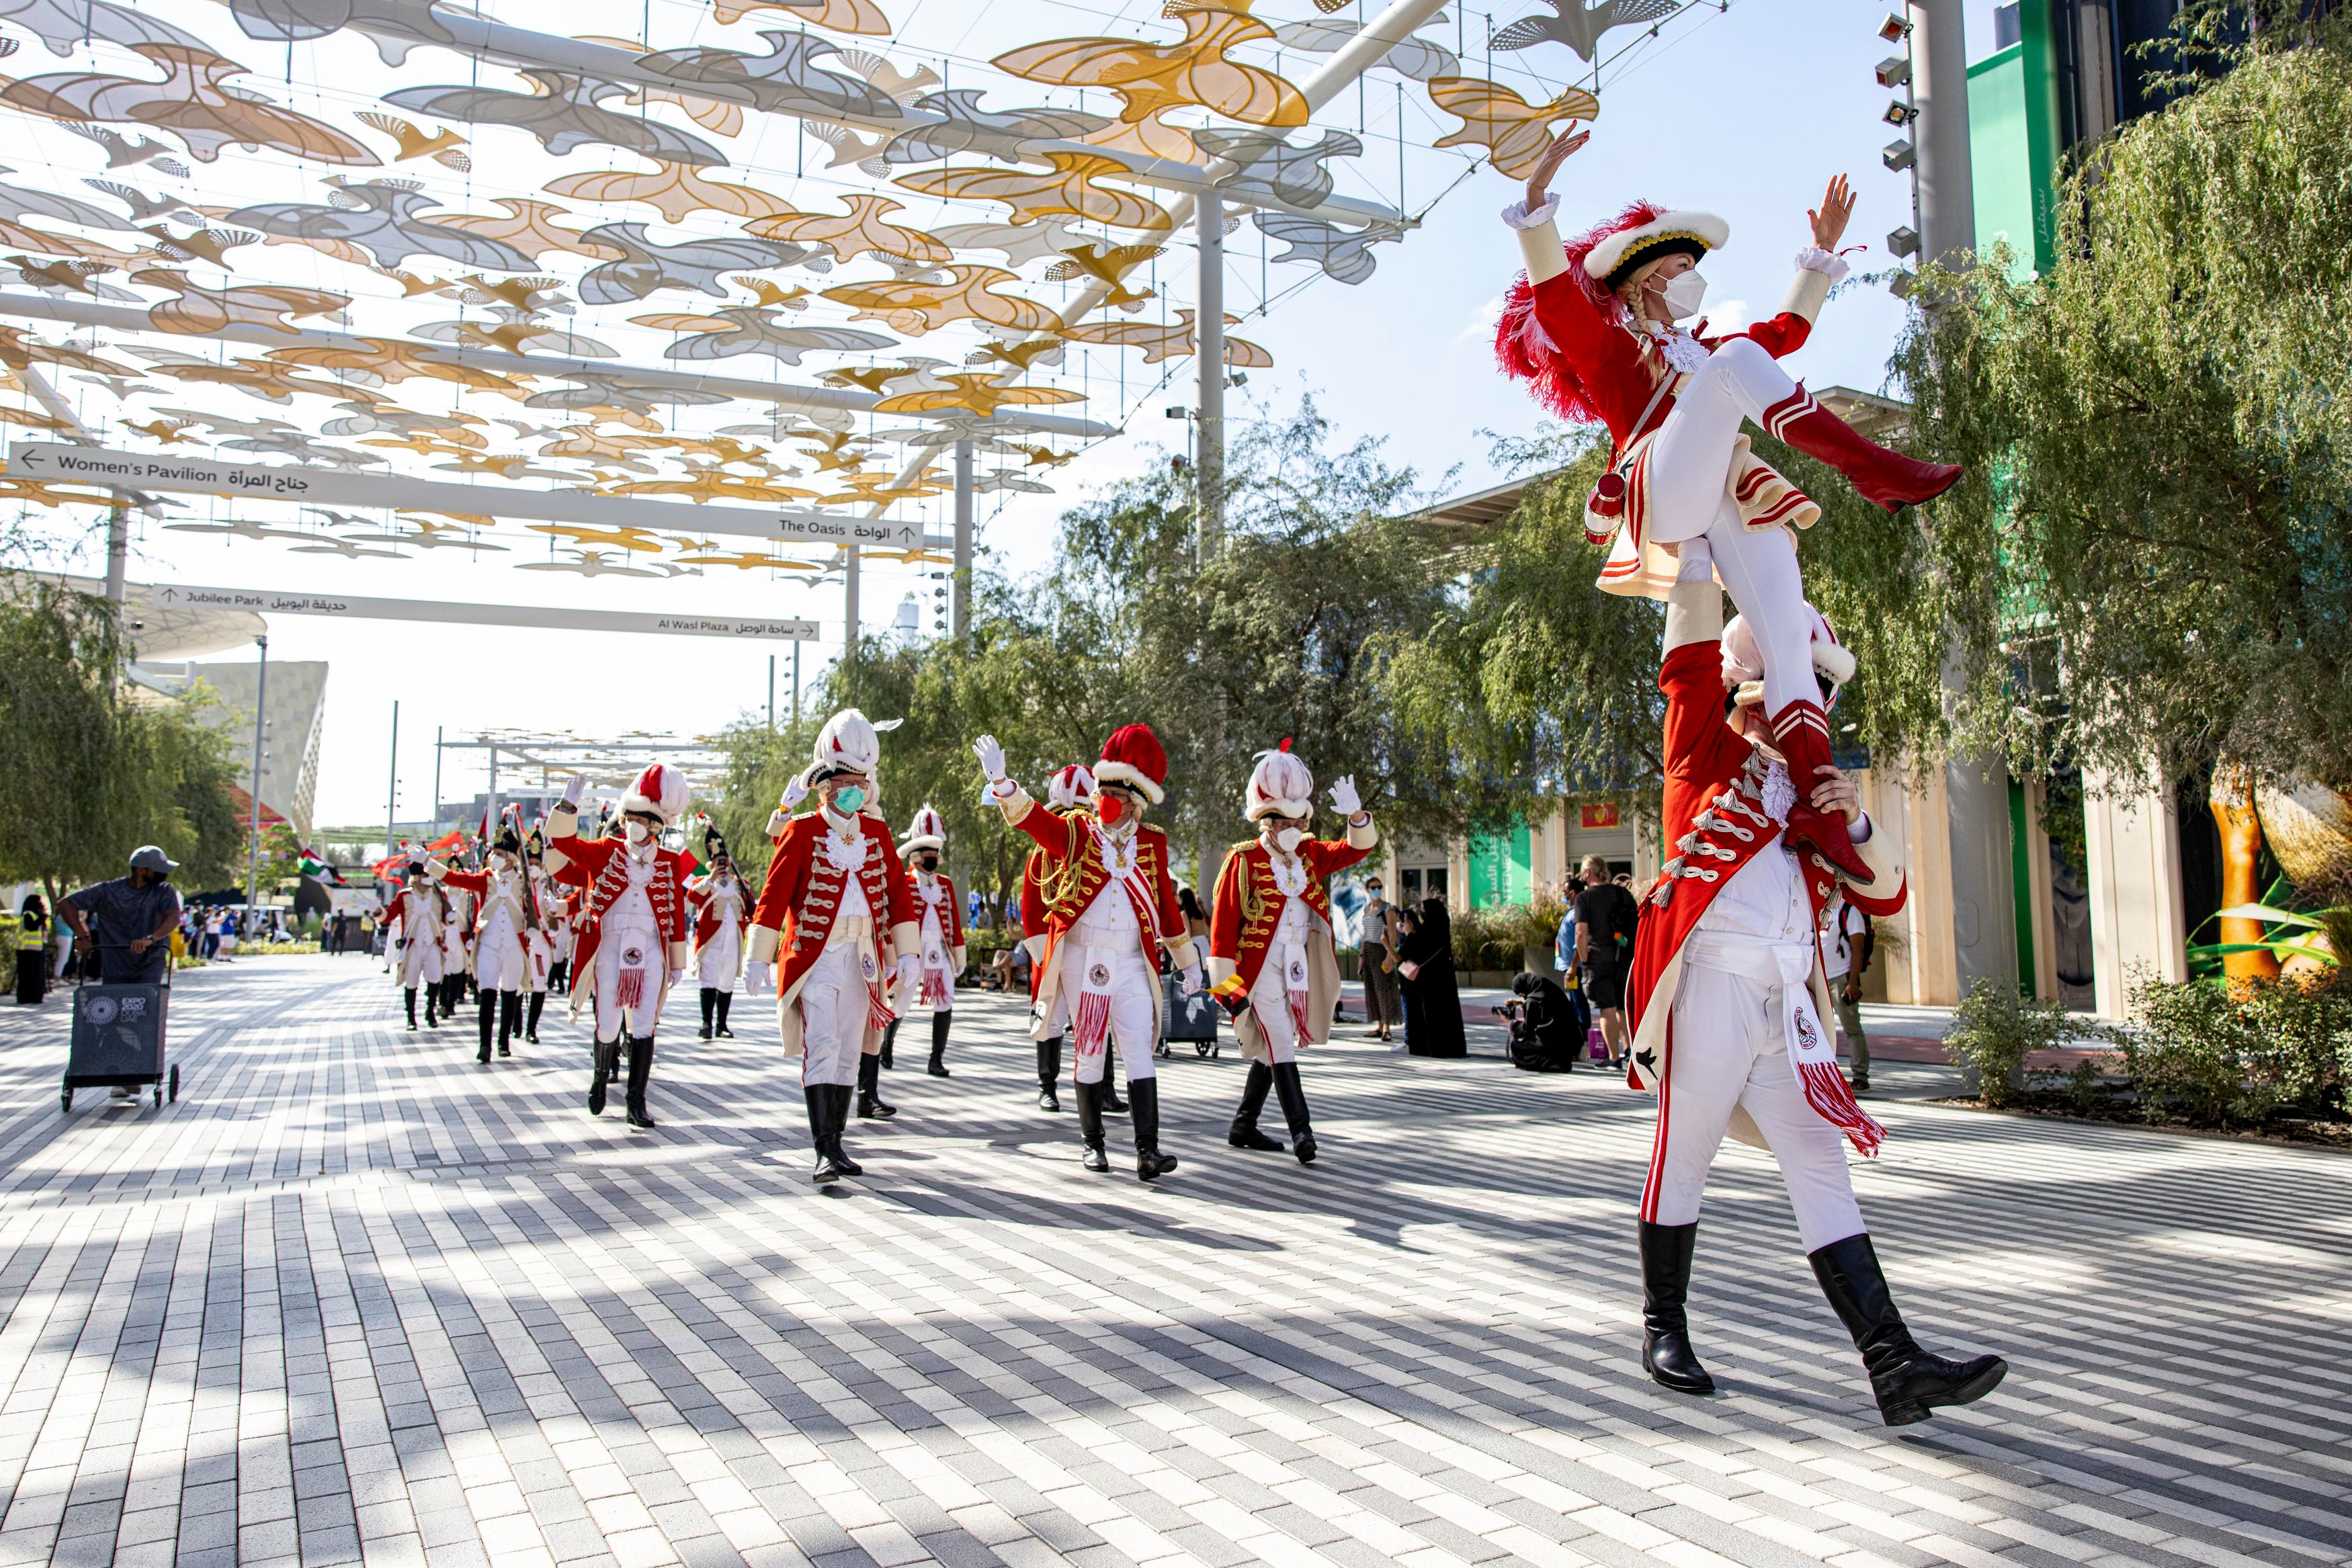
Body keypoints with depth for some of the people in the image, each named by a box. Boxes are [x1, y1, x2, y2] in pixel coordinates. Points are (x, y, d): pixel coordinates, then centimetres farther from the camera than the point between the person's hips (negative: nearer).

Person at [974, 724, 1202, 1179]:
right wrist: (1000, 779, -33)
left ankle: (1147, 1151, -9)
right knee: (1089, 1053, 6)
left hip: (1132, 966, 1)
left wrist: (1188, 961, 15)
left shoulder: (1153, 843, 5)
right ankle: (1093, 1143, 19)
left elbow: (1166, 904, 12)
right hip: (1083, 961, -1)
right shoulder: (1074, 832, 0)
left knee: (1140, 1052, -7)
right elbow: (1029, 816, -15)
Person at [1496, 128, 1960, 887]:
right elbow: (1551, 287, 0)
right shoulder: (1600, 342, 18)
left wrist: (1823, 251, 45)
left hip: (1732, 507, 6)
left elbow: (1787, 327, 50)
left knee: (1789, 639, -16)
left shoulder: (1699, 350, 41)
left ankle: (1816, 804, -22)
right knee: (1737, 361, -26)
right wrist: (1538, 191, -13)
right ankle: (1872, 469, -33)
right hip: (1663, 493, -6)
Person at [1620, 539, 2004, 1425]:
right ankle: (1663, 1328, 19)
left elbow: (1884, 897, 21)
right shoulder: (1708, 752, 8)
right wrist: (1700, 536, -3)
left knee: (1821, 1171, 2)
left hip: (1786, 1004, 6)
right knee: (1683, 1156, 3)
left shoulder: (1807, 790, 23)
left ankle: (1894, 1364, -1)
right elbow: (1693, 647, -4)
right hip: (1711, 980, -6)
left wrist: (1854, 821, 3)